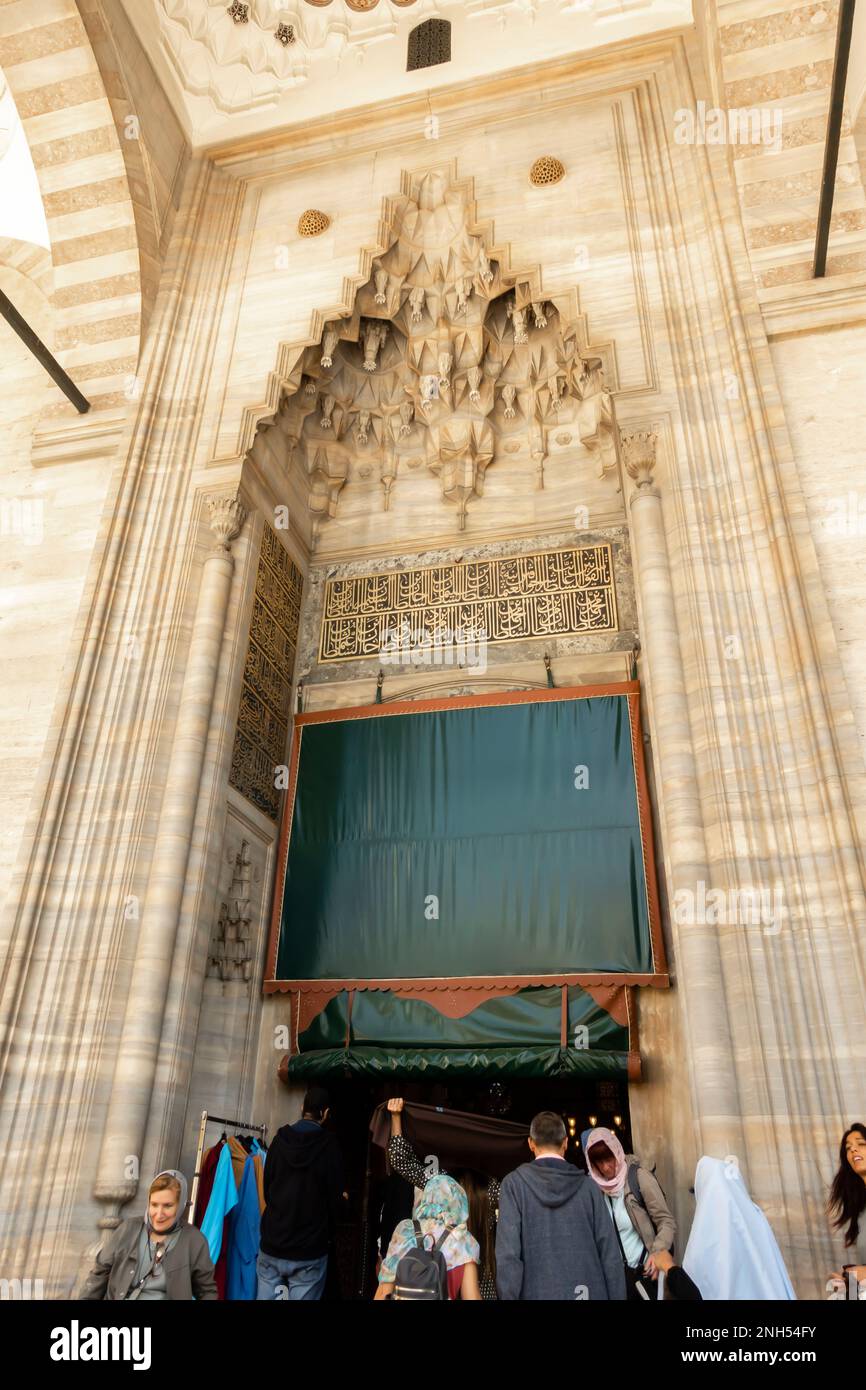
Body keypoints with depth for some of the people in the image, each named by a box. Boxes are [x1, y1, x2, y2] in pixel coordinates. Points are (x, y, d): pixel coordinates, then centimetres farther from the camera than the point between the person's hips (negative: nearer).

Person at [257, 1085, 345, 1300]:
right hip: (309, 1250, -3)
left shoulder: (280, 1140, 0)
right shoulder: (329, 1145, -10)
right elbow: (334, 1197, -4)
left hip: (272, 1244, 3)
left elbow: (266, 1189, 8)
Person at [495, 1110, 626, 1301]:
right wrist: (617, 1296, 8)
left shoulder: (514, 1183, -2)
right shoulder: (587, 1184, 2)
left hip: (538, 1292, -2)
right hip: (590, 1292, 2)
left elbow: (507, 1254, -9)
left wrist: (509, 1297, -5)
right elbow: (610, 1253, 1)